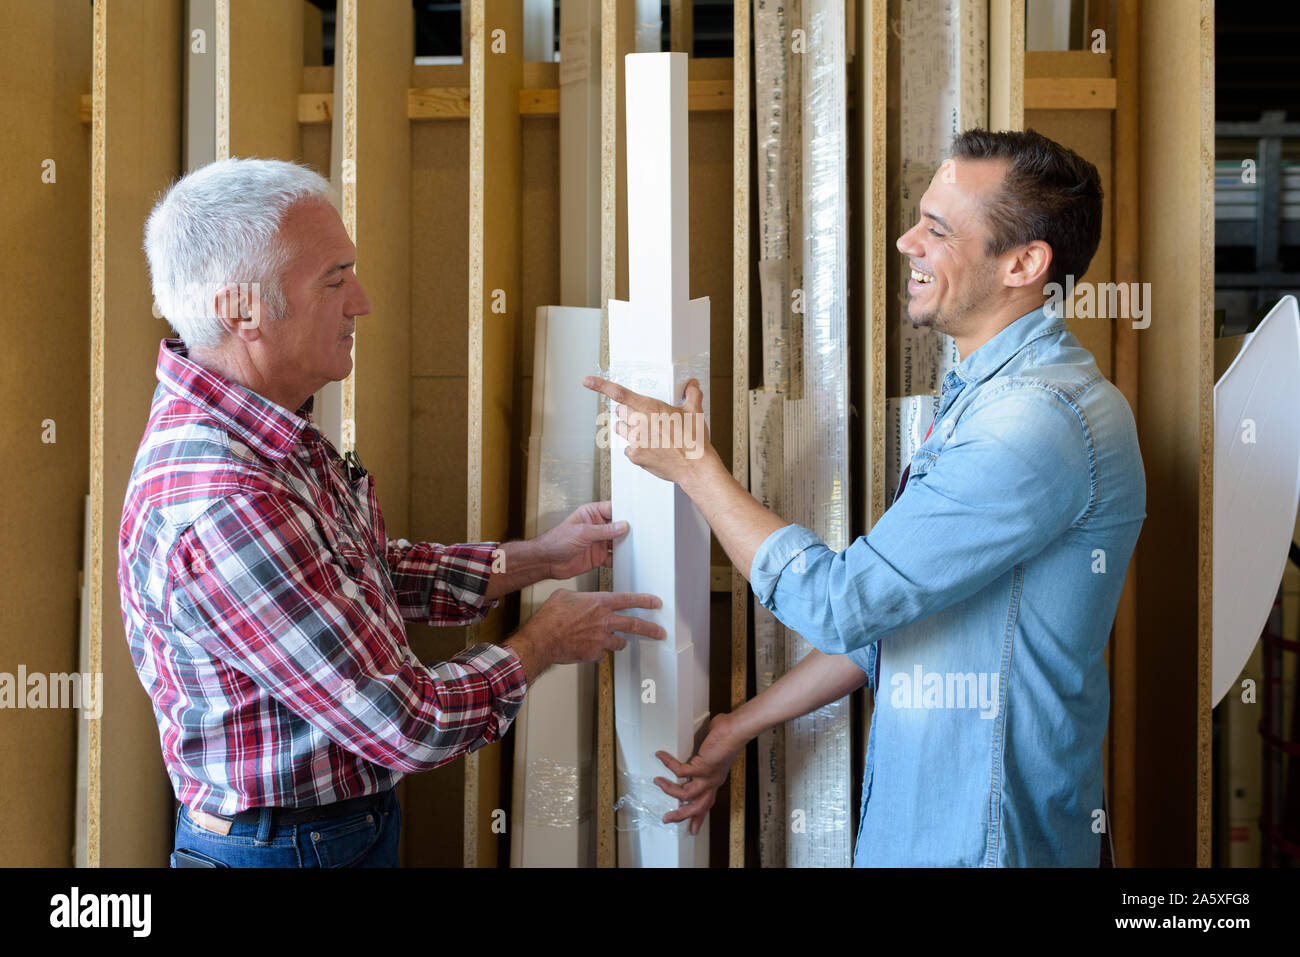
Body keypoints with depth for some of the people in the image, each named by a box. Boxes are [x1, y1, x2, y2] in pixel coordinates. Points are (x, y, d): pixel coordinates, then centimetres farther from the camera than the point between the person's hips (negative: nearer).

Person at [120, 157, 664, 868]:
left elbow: (377, 569, 12)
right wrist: (544, 643, -12)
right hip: (284, 850, -9)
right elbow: (408, 725, -28)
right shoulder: (222, 511, -33)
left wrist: (535, 558, 6)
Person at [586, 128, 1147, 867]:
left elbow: (842, 604, -24)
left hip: (986, 836, -9)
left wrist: (693, 465, -14)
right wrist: (743, 724, 12)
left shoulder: (1040, 421, -25)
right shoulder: (986, 396, 10)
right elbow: (889, 599, 13)